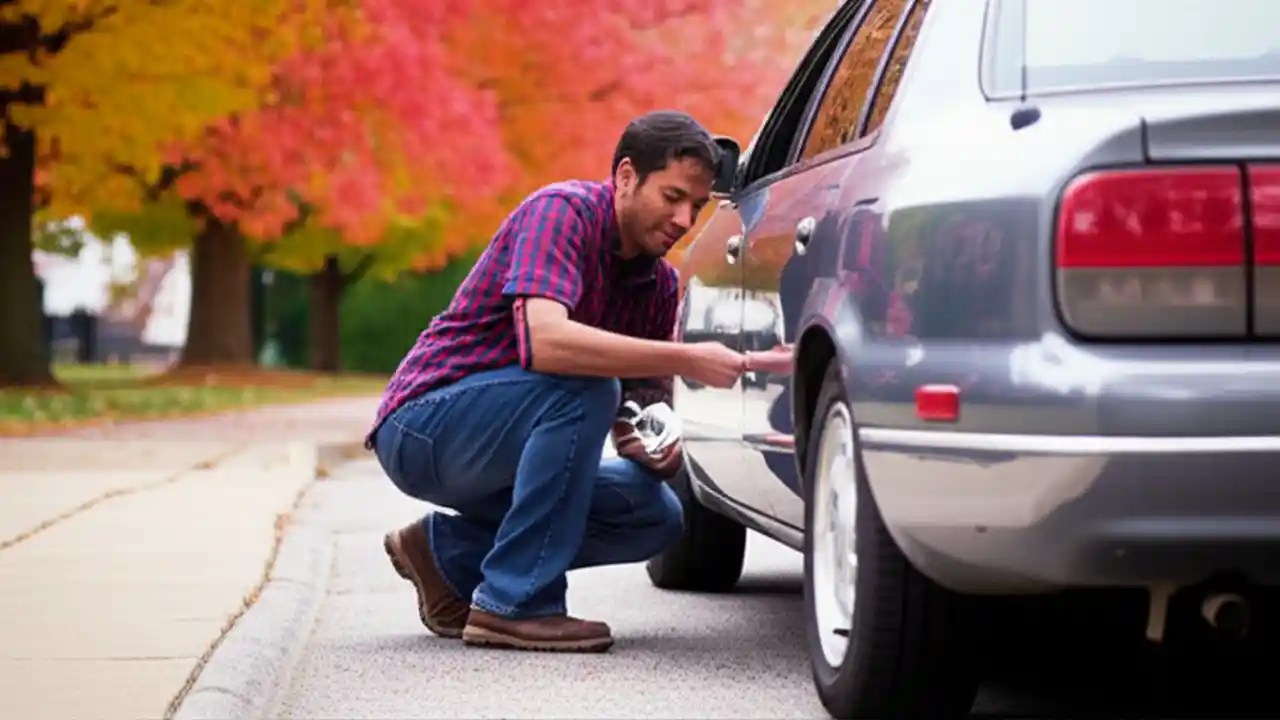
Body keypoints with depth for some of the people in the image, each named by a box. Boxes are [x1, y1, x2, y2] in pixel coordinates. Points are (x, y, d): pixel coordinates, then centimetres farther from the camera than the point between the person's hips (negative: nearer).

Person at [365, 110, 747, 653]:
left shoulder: (660, 282, 6)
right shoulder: (564, 211, -18)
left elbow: (642, 406, 9)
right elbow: (543, 340, -36)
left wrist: (658, 446, -16)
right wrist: (685, 361, -36)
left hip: (489, 457, 9)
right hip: (424, 425, -9)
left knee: (655, 514, -2)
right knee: (583, 386, -30)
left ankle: (447, 549, 8)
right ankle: (515, 603, -24)